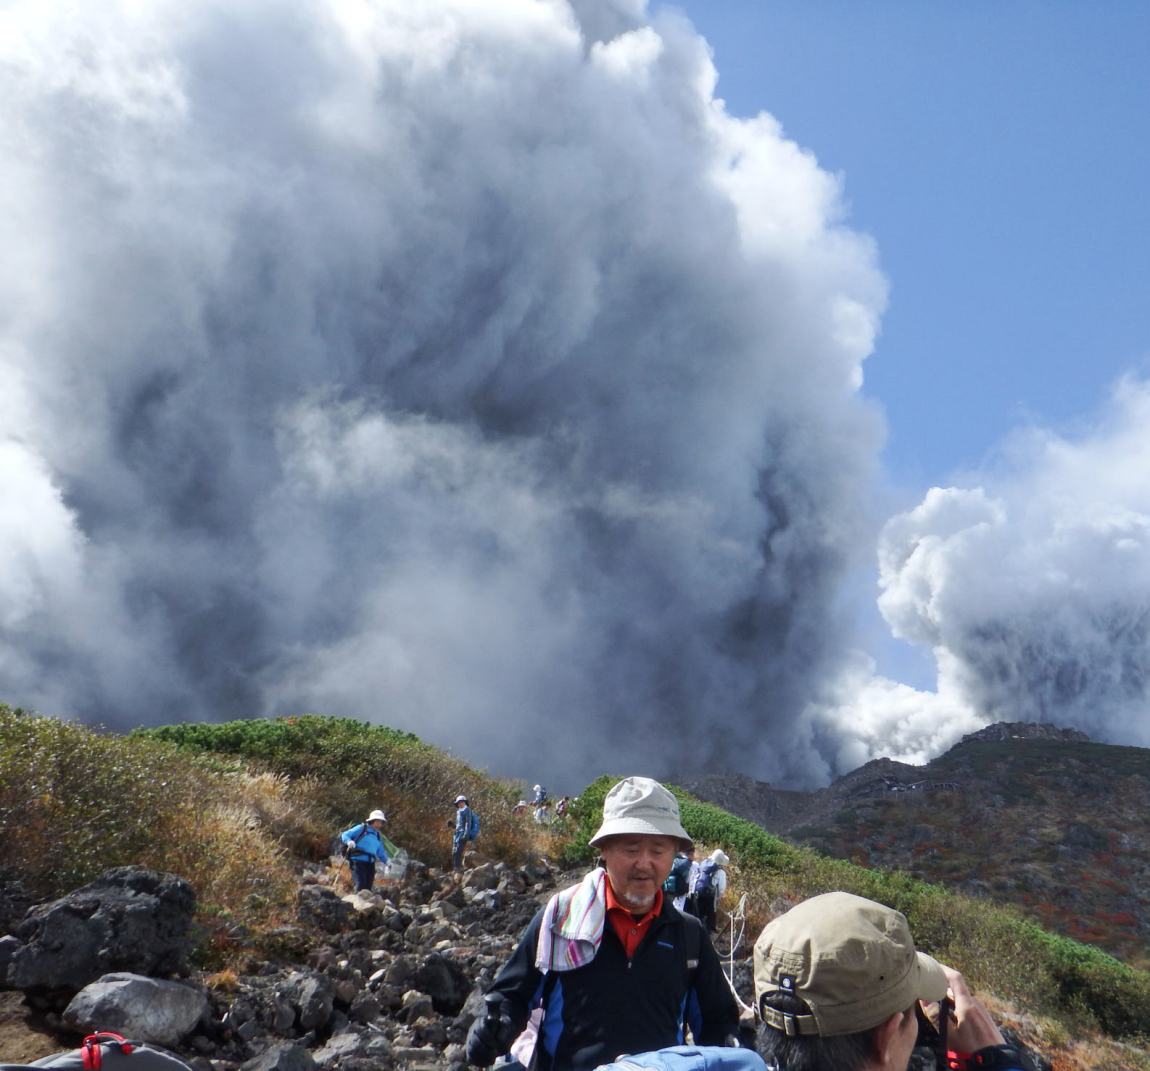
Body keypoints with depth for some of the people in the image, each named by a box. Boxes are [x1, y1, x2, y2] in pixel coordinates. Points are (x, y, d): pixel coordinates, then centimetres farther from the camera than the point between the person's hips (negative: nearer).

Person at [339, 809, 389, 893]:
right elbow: (345, 835, 1)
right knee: (361, 885, -19)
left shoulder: (378, 836, 21)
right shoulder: (361, 828, 3)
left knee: (368, 887, 3)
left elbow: (381, 853, 26)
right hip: (358, 861, -6)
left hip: (370, 863, 6)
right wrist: (349, 841, -21)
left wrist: (387, 861, 9)